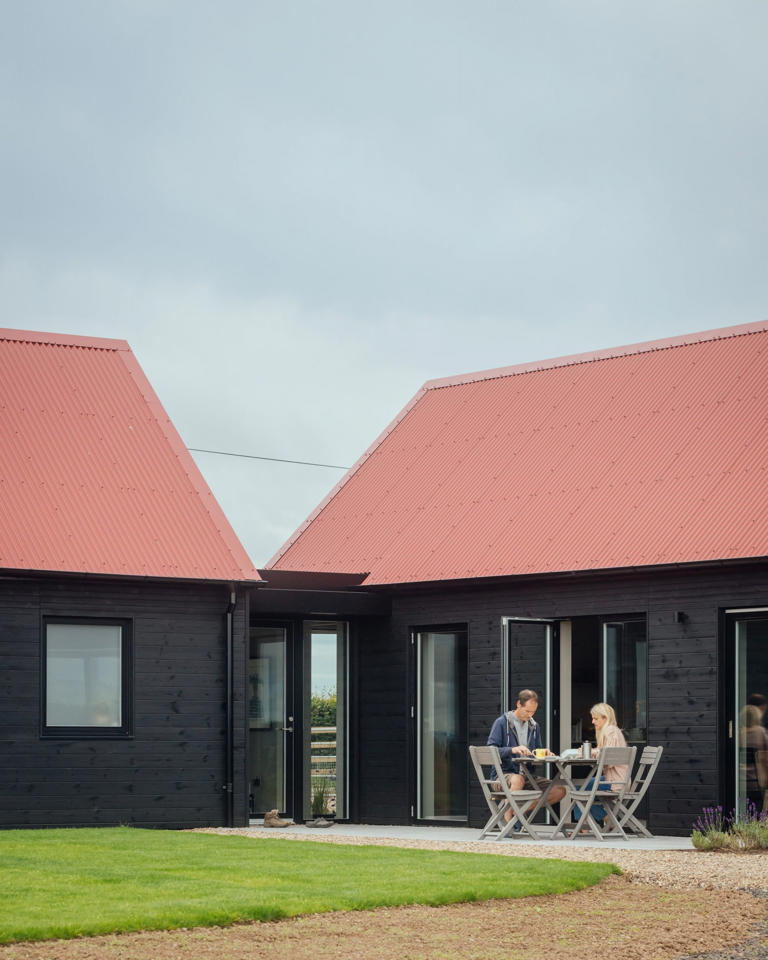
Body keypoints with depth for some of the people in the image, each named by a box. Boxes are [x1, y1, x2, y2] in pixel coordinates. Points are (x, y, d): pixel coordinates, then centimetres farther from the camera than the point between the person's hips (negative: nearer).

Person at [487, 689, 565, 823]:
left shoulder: (534, 726, 17)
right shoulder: (501, 722, -2)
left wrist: (544, 753, -3)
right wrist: (512, 750, -26)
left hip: (527, 775, 6)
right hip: (503, 775, -6)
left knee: (559, 790, -13)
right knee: (518, 780, -42)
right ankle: (508, 816, -22)